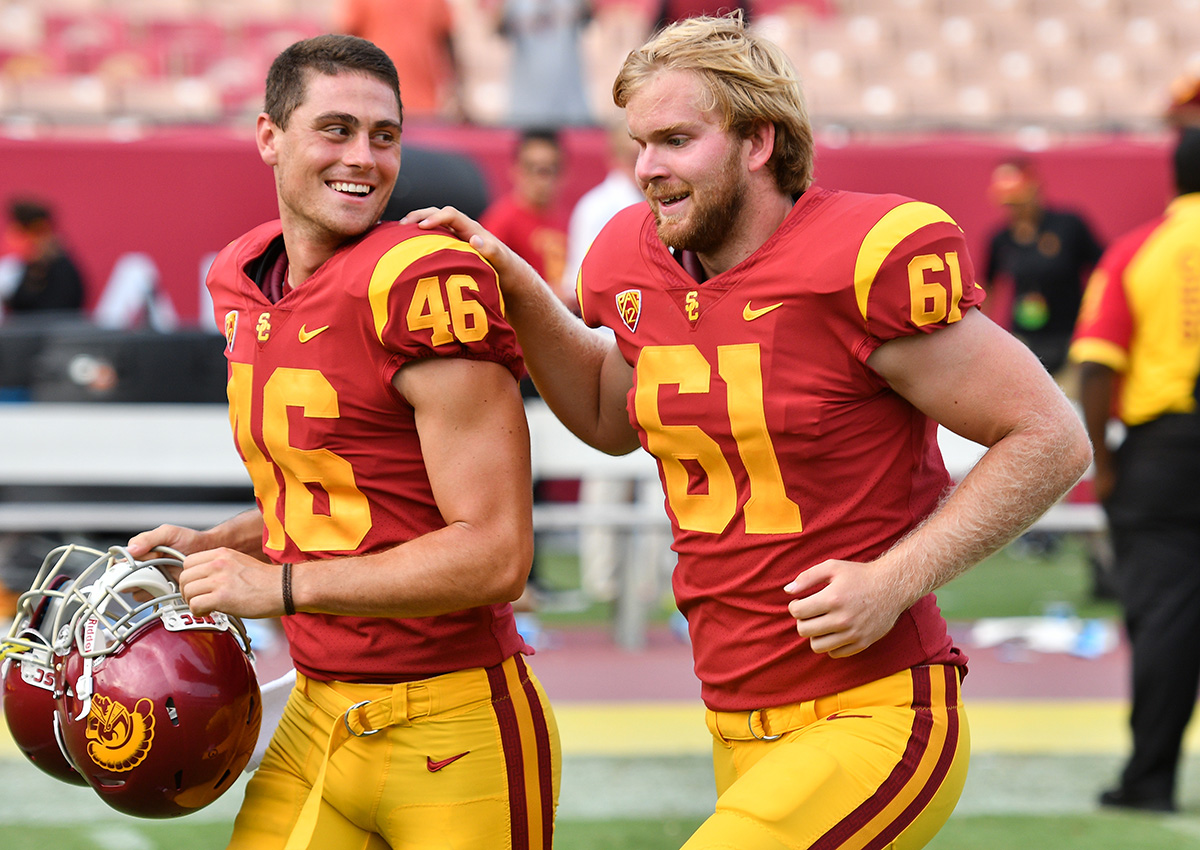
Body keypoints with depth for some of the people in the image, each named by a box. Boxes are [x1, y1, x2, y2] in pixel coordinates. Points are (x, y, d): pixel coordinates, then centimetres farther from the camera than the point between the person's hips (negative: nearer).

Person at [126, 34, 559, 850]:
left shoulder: (425, 286, -16)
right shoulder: (246, 285, 9)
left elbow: (496, 555, -19)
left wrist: (281, 586, -17)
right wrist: (209, 547, 7)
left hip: (455, 740, -7)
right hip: (318, 722, 7)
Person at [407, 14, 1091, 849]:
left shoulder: (867, 263, -16)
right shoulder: (641, 265, 6)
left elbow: (1050, 440, -11)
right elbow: (612, 419, 28)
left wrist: (894, 579, -18)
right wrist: (516, 292, 13)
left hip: (873, 720, -8)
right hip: (740, 735, 8)